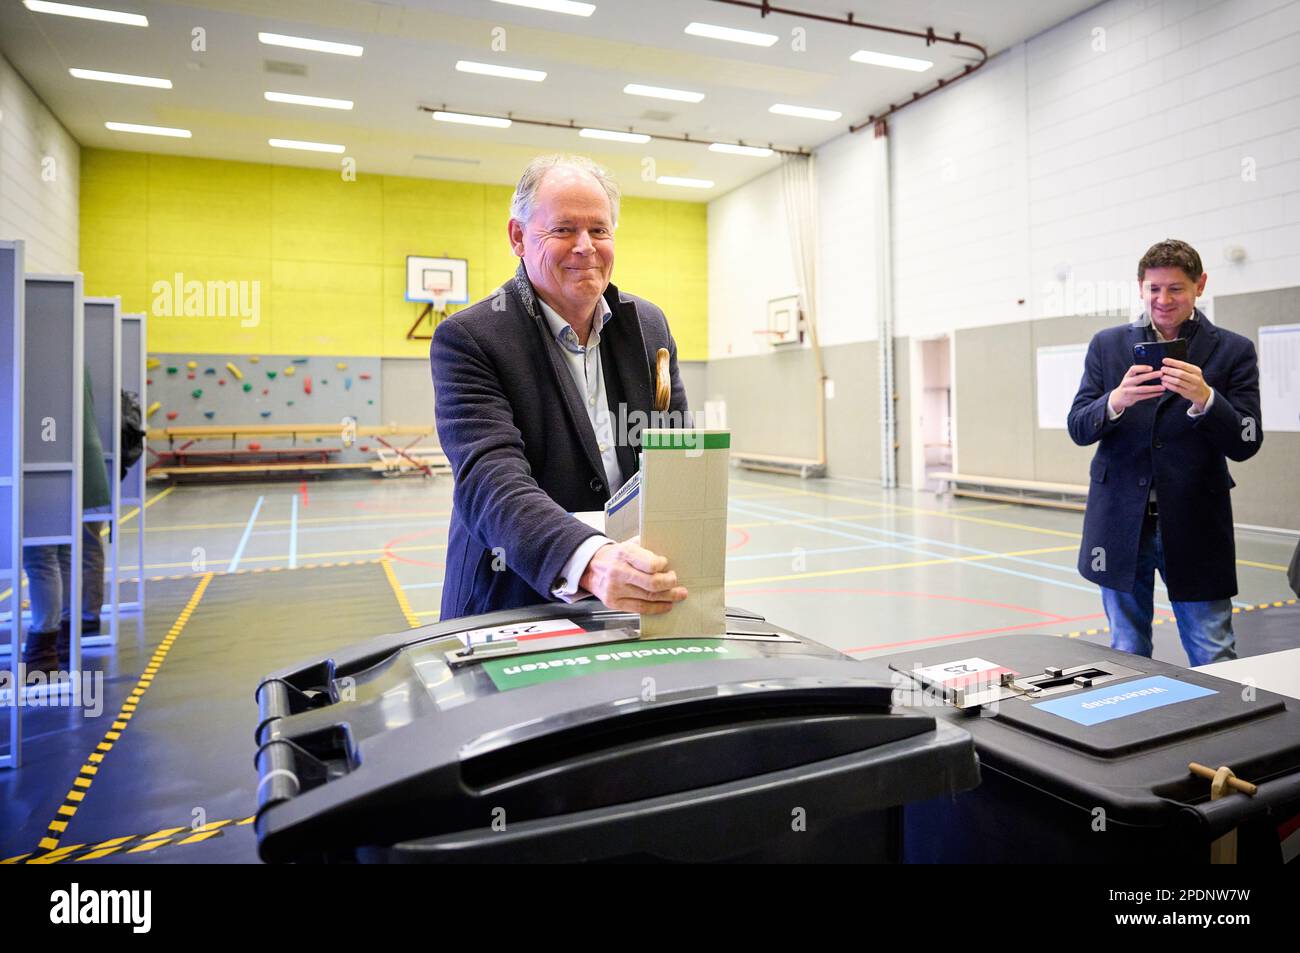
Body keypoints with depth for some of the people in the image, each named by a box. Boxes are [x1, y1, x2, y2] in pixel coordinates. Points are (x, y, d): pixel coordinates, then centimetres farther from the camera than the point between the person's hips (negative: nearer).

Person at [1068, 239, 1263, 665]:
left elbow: (1246, 444, -6)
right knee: (1127, 658, 13)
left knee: (1215, 661, 4)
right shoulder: (1107, 345, 5)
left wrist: (1204, 398, -24)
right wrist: (1116, 400, -21)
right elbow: (1078, 429, -1)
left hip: (1195, 529, -1)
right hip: (1121, 524, 2)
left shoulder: (1233, 351, 1)